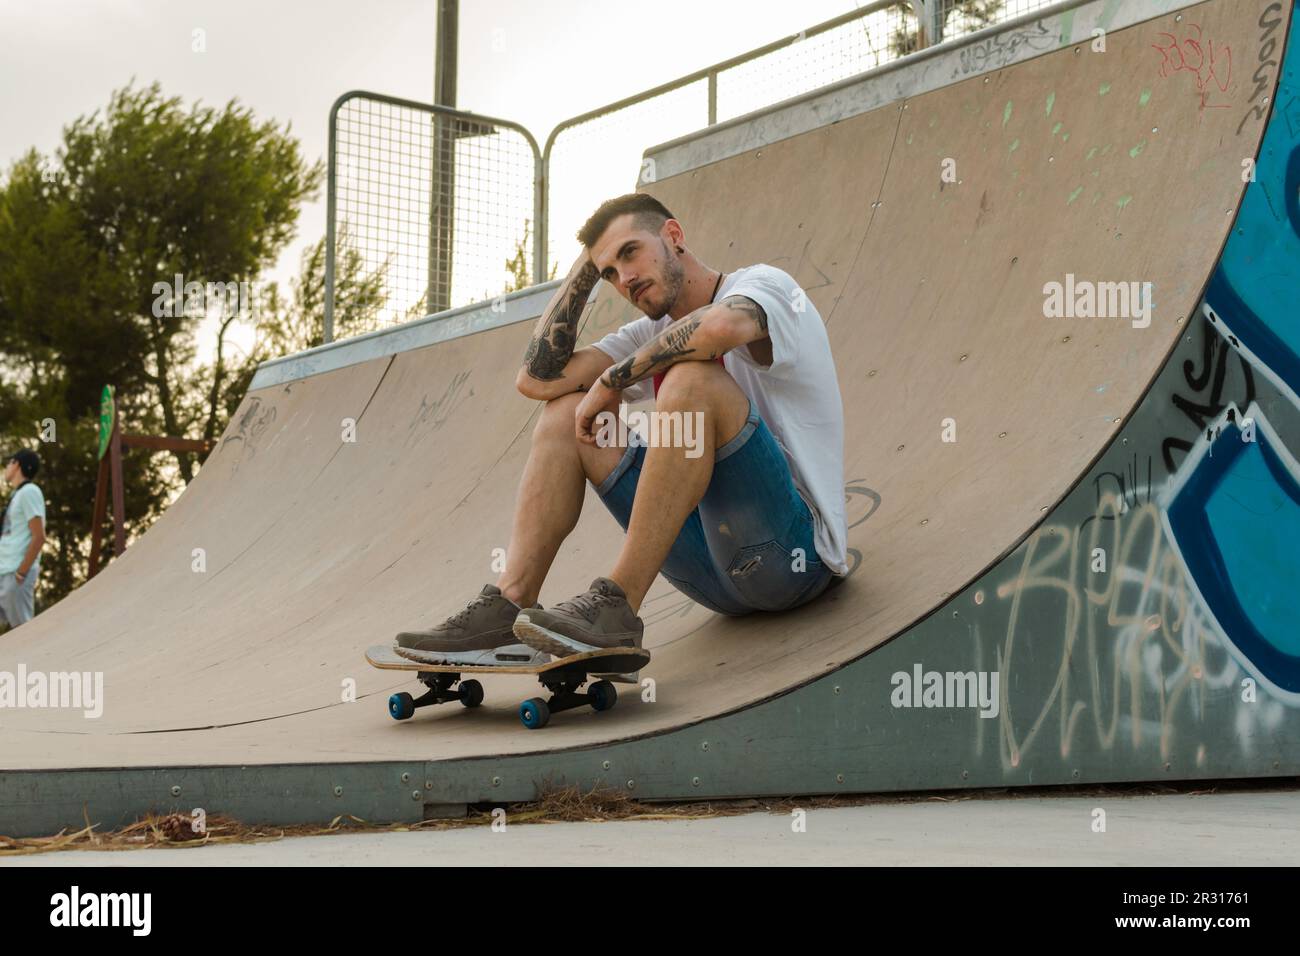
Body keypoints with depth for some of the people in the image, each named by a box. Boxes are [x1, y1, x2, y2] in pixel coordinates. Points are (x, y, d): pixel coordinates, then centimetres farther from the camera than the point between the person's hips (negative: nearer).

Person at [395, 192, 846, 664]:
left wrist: (610, 381, -18)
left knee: (693, 377, -29)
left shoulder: (763, 284, -5)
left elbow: (720, 327, -31)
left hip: (796, 549, -7)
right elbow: (537, 378, 7)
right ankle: (508, 608, -11)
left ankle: (616, 606, -29)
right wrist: (587, 265, 10)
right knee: (566, 412, 5)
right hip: (715, 563, 7)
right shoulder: (656, 337, 16)